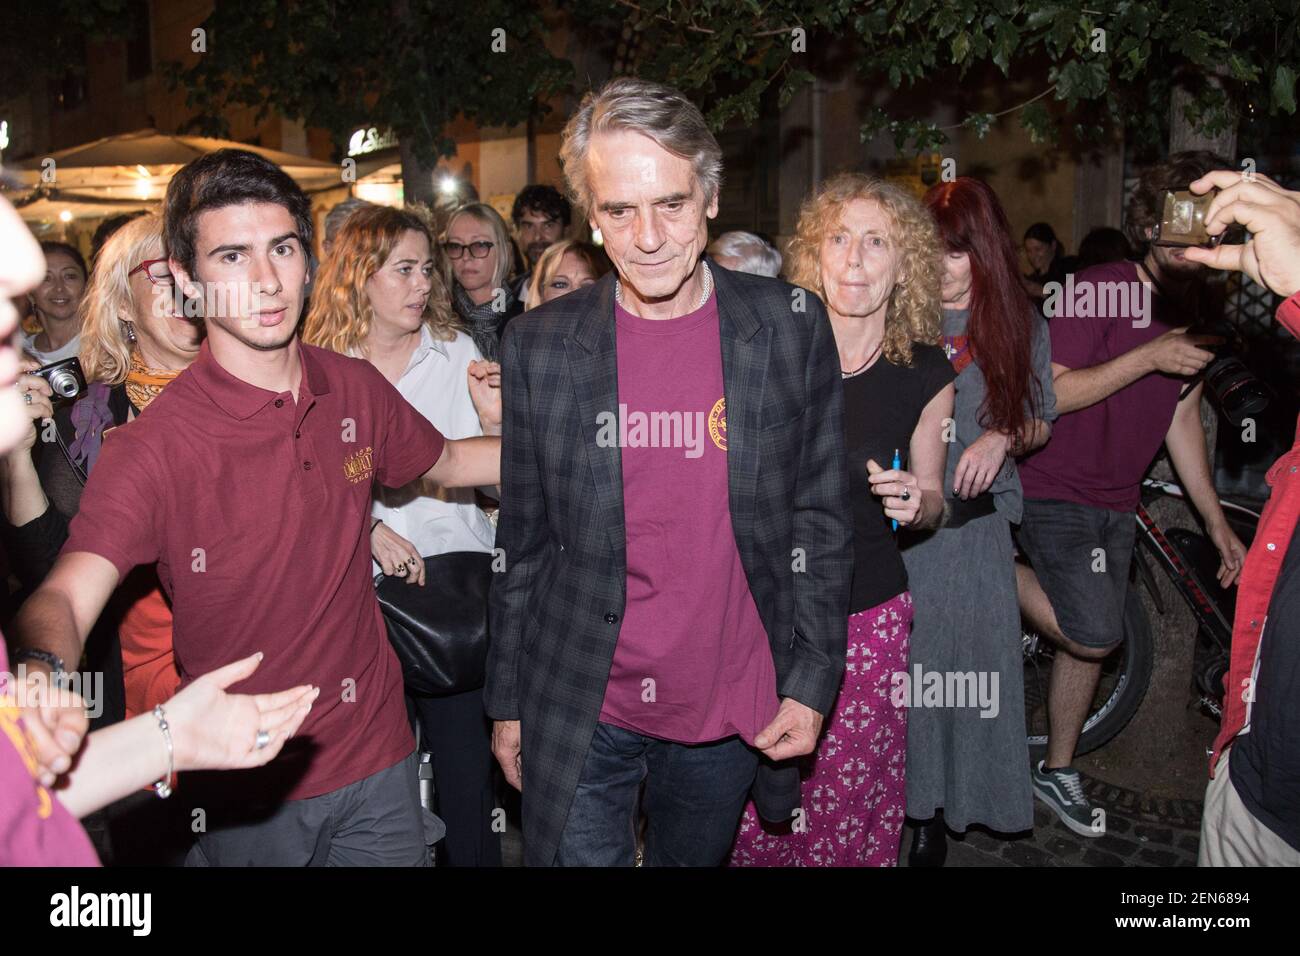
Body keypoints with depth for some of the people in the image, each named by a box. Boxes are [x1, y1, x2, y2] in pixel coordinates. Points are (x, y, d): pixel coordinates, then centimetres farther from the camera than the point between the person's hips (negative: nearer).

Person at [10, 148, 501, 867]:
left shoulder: (355, 390, -2)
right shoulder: (153, 447, -18)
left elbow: (444, 462, 17)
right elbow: (67, 595, -28)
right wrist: (38, 670, -50)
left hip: (378, 760, 4)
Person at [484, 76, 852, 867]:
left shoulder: (790, 327, -7)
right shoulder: (540, 344, -6)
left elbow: (822, 521, -1)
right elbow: (525, 540, 1)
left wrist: (812, 683, -4)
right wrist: (508, 702, 5)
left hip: (733, 714, 1)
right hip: (580, 720, 0)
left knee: (695, 857, 21)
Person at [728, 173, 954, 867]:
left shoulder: (926, 373, -3)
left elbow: (930, 501, 9)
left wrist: (915, 500, -12)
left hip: (868, 618, 0)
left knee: (851, 807, 8)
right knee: (752, 808, 5)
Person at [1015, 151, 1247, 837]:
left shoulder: (1195, 309, 7)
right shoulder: (1097, 291, -16)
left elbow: (1182, 417, 13)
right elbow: (1048, 394, -21)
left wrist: (1216, 522, 14)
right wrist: (1148, 357, -27)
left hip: (1116, 503, 7)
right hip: (1055, 491, -7)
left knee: (1089, 641, 13)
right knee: (1096, 635, -18)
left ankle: (1057, 771, 30)